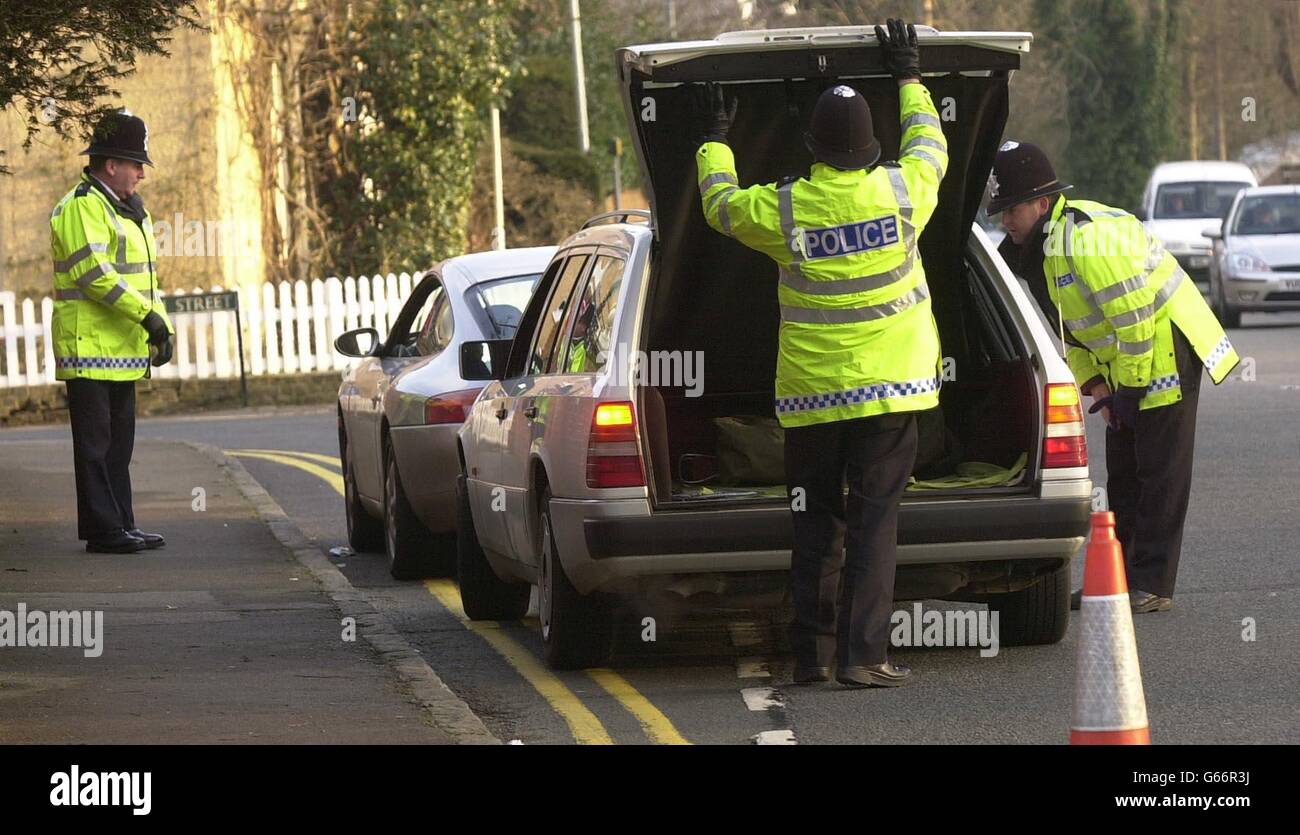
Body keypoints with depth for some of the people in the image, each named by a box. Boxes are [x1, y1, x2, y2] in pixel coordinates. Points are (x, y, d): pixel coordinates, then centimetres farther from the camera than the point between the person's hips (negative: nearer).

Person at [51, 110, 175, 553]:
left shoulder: (128, 209, 19)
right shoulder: (80, 208, -13)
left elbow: (145, 275, 23)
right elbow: (95, 274, -22)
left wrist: (160, 325, 9)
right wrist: (146, 315, -22)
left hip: (122, 351, 10)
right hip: (90, 348, -10)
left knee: (119, 445, 12)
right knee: (95, 443, -6)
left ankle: (121, 525, 17)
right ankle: (103, 530, -4)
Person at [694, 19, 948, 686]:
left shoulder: (782, 210, -7)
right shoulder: (900, 192, -5)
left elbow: (719, 202, 13)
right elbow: (929, 145, 17)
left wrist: (713, 138, 30)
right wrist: (910, 79, 32)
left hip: (811, 393, 1)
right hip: (889, 383, -1)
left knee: (815, 523, 11)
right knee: (874, 519, -2)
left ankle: (811, 651, 12)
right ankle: (861, 653, -8)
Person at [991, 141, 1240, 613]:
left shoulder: (1085, 241, -26)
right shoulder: (1036, 248, 7)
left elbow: (1134, 317, -26)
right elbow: (1071, 329, 15)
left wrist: (1129, 389, -19)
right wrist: (1096, 385, 3)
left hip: (1165, 352, -10)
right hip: (1122, 366, 10)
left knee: (1159, 473, -7)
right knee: (1123, 473, 12)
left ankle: (1152, 585, -6)